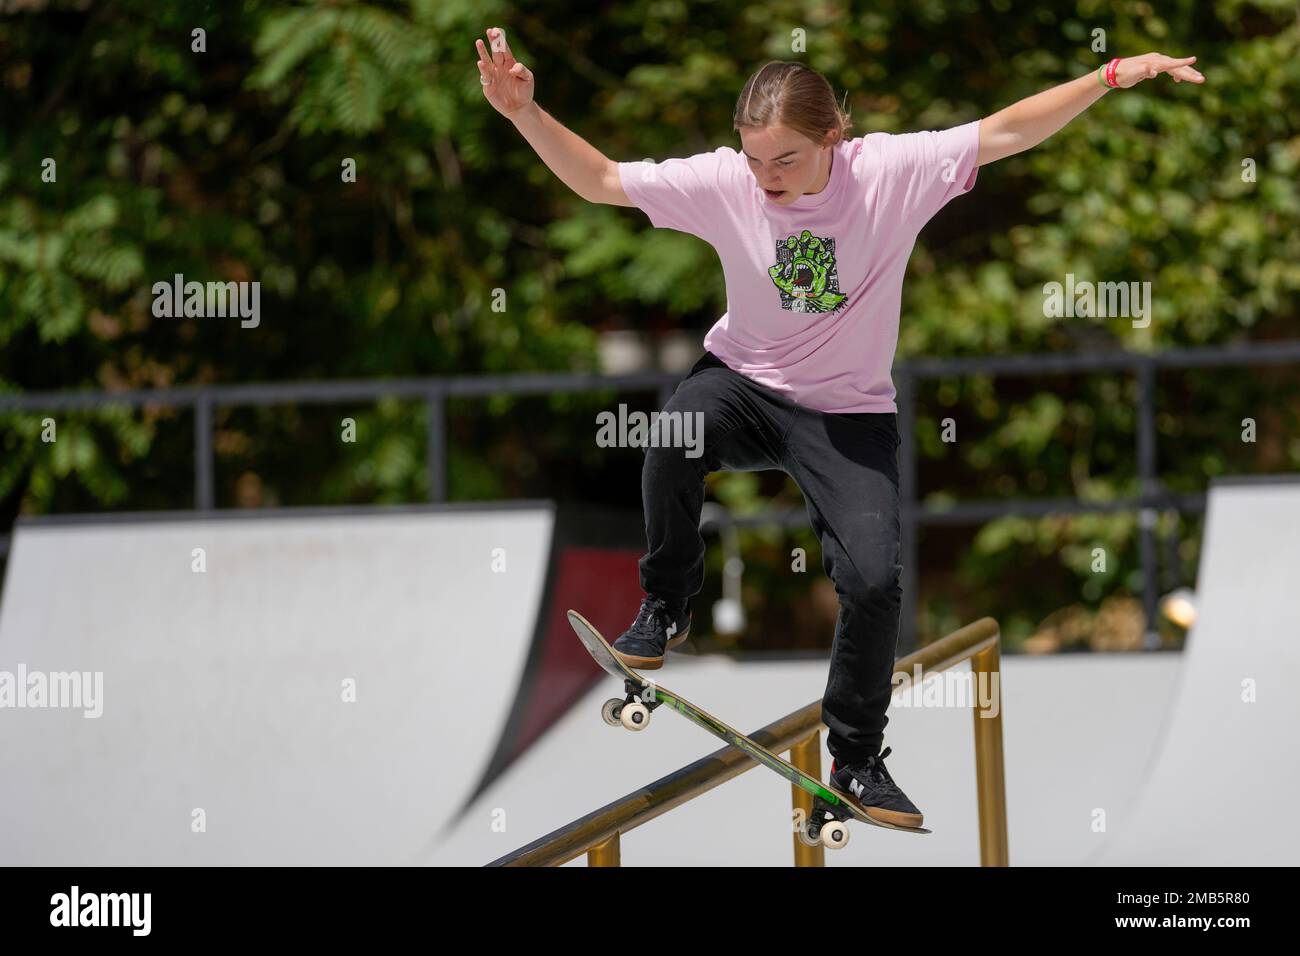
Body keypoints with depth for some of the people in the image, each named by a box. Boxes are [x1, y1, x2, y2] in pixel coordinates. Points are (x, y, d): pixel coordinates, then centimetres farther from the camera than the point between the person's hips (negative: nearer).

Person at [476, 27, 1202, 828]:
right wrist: (526, 113, -24)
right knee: (676, 438, -35)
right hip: (745, 381, 0)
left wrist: (1114, 76, -27)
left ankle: (858, 760, 7)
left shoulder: (892, 171, -18)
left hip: (849, 411, 0)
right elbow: (601, 180, -9)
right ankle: (667, 605, -5)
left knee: (874, 579, -18)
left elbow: (1006, 132, -19)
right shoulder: (724, 181, -14)